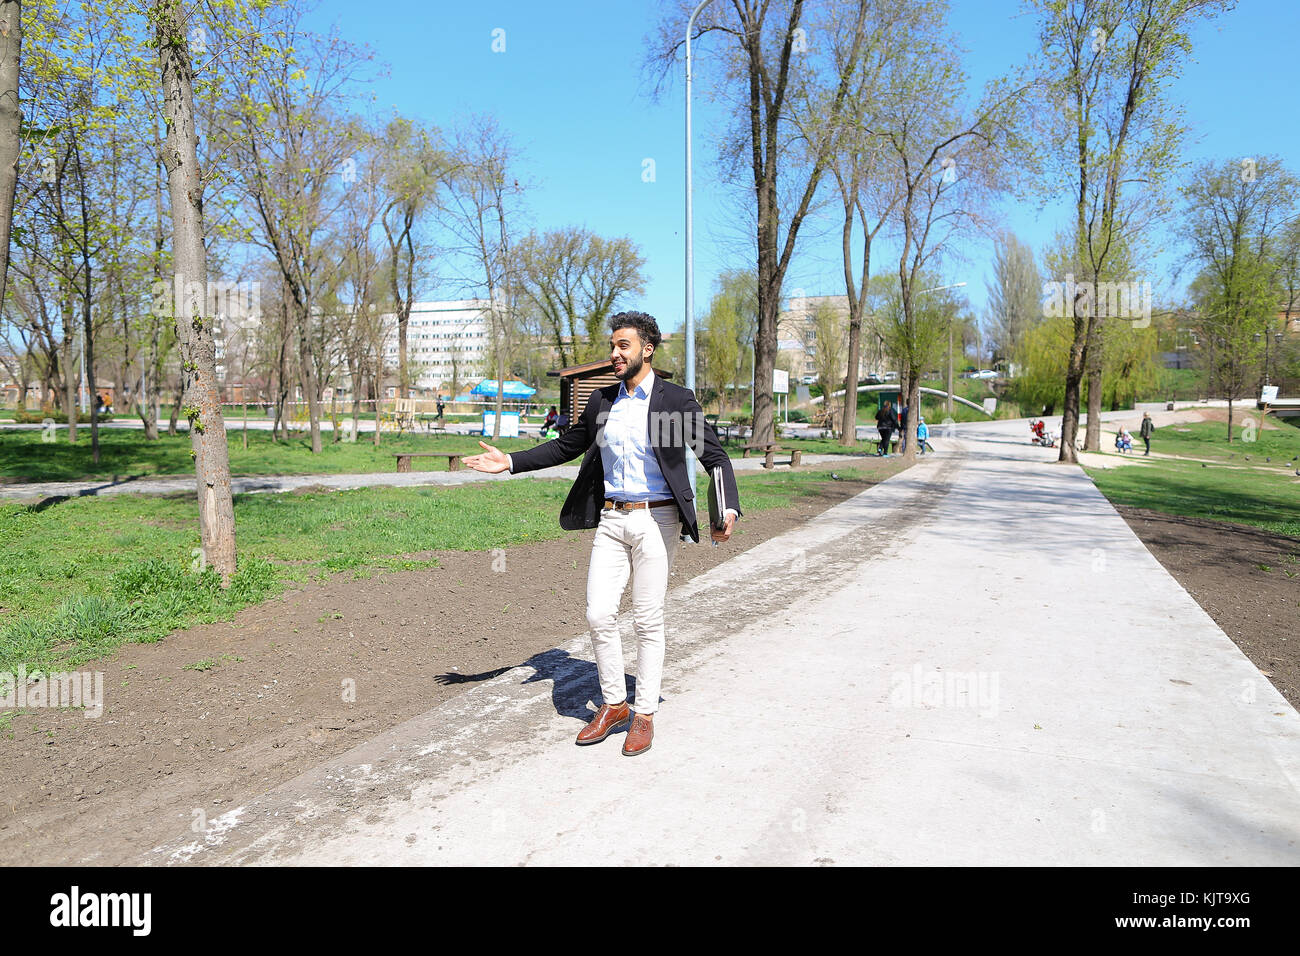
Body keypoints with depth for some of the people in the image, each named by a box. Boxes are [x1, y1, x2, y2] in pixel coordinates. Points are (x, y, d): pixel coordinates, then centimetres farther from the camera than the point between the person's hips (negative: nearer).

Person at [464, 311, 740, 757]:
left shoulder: (678, 400, -4)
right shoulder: (602, 401, 10)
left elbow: (714, 455, -2)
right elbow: (567, 446, 18)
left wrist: (729, 508, -17)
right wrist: (511, 462, 10)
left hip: (656, 520, -4)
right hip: (611, 520, 4)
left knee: (647, 620, 2)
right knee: (599, 615, 1)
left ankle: (644, 714, 17)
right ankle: (613, 706, 19)